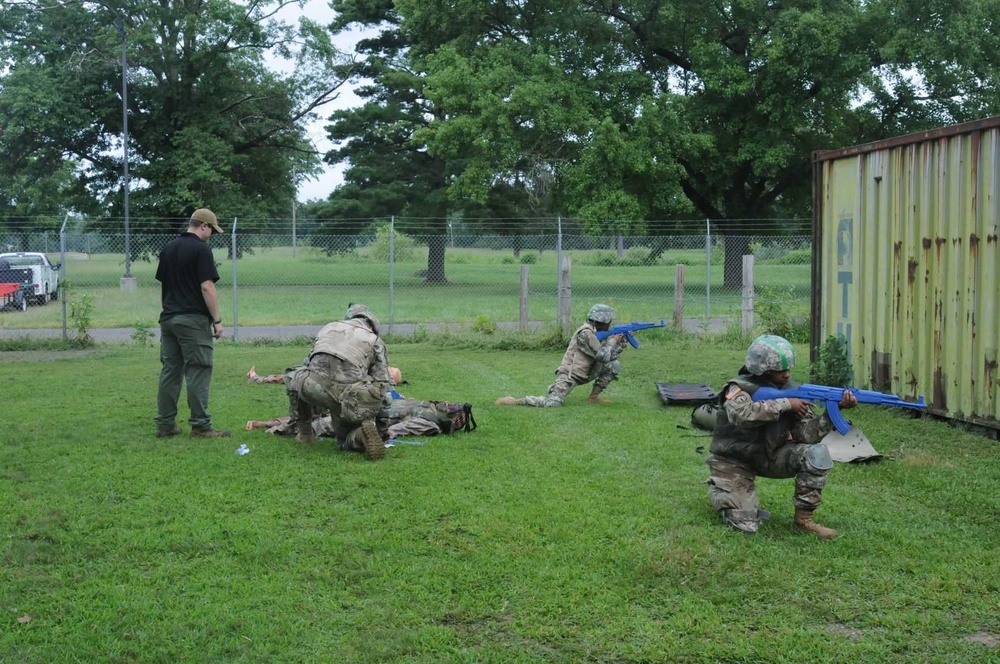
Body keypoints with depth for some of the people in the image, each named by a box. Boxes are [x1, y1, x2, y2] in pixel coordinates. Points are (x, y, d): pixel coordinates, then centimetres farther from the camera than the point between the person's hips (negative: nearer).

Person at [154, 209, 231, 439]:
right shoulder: (200, 249, -11)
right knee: (198, 373, -4)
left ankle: (165, 424, 10)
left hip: (168, 318, 7)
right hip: (193, 320, -7)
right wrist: (217, 320, -12)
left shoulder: (168, 248, 13)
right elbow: (207, 287, -16)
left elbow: (162, 283, 17)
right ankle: (200, 426, -3)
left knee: (170, 372, 9)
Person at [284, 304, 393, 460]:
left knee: (293, 377, 35)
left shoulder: (329, 327, 30)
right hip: (346, 395, 0)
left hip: (313, 386, 0)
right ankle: (362, 434, -10)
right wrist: (382, 428, 21)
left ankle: (303, 433, 29)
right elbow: (382, 385, 16)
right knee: (346, 440, 25)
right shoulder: (375, 340, 22)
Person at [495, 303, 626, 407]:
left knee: (614, 365, 5)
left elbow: (610, 355, 17)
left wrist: (621, 341, 5)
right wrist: (612, 341, -5)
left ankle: (594, 396, 10)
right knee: (552, 404, -28)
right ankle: (515, 401, -10)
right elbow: (603, 356, -19)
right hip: (568, 375, -9)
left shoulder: (597, 333, 10)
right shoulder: (586, 333, -20)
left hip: (583, 374, 9)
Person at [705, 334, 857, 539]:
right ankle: (719, 490, 18)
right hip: (735, 461, -4)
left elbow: (807, 434, -12)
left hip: (770, 456, 4)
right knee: (745, 525, -16)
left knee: (817, 454, -21)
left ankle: (804, 519, -8)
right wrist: (786, 404, -36)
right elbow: (742, 414, -42)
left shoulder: (790, 389, -5)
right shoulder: (740, 388, -18)